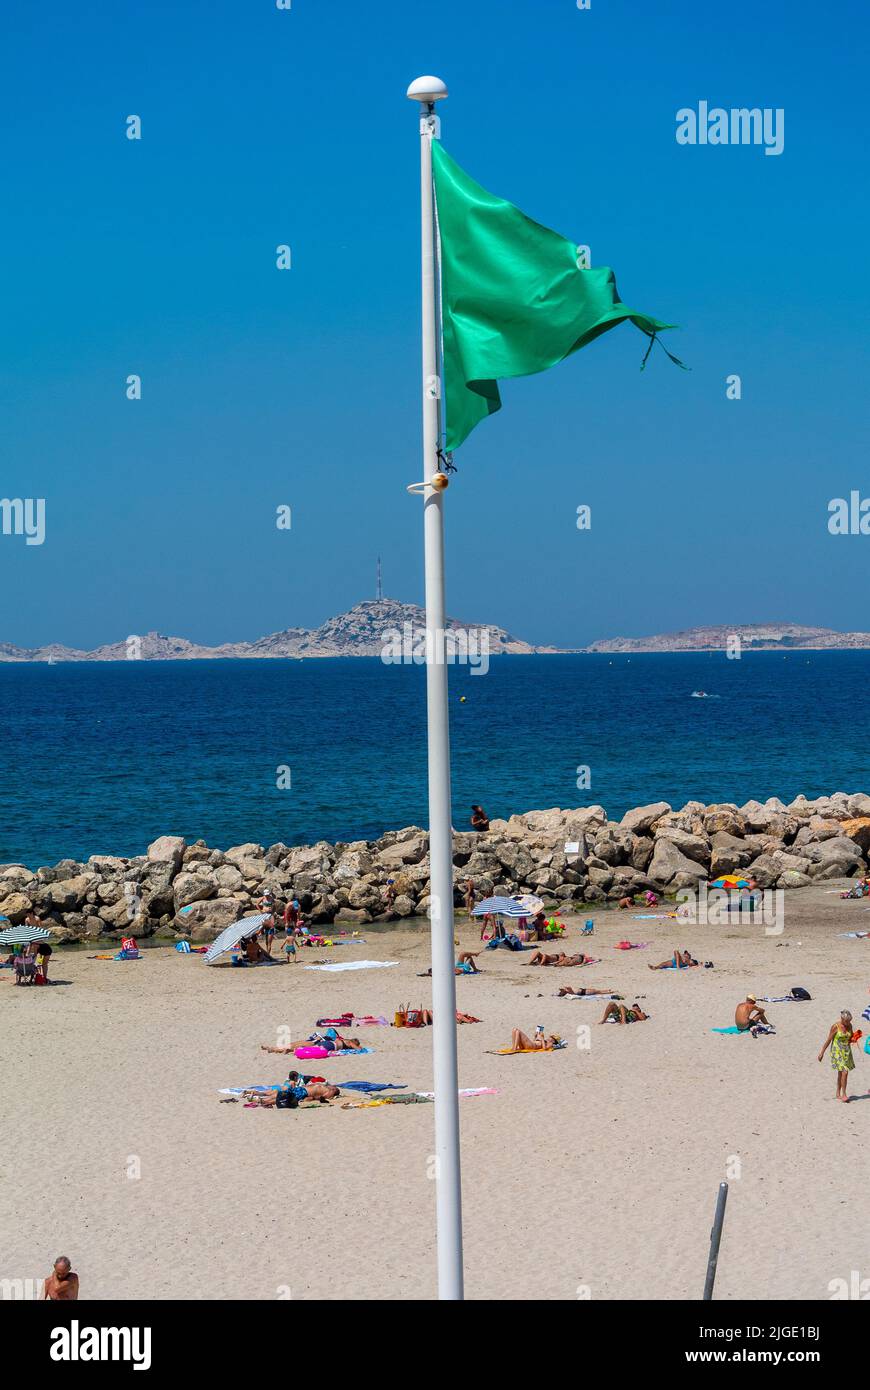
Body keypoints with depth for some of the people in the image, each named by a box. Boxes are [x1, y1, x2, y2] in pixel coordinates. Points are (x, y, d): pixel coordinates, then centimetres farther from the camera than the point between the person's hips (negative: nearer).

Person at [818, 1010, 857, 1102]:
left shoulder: (849, 1025, 2)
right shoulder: (835, 1027, -14)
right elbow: (828, 1040, -8)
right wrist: (822, 1053, -5)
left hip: (847, 1051, 6)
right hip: (837, 1052, -6)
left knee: (841, 1073, 11)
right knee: (844, 1072, -15)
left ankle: (838, 1094, 22)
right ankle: (843, 1094, -8)